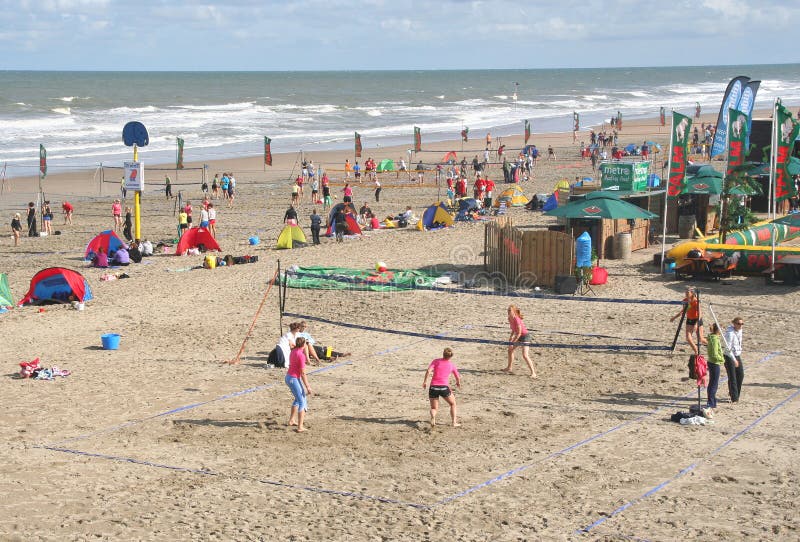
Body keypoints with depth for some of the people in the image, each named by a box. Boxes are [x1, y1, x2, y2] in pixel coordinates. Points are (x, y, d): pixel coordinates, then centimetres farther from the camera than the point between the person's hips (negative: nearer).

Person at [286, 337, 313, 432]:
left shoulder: (293, 352, 6)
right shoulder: (301, 355, -19)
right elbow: (303, 373, -18)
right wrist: (307, 387, -15)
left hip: (288, 377, 9)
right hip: (294, 379, -9)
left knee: (298, 399, 27)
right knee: (302, 402, -4)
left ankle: (291, 420, 35)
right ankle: (300, 427, -9)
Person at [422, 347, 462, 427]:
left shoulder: (436, 361, 5)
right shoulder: (452, 365, 9)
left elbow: (428, 371, -10)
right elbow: (458, 377, 21)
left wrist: (424, 382, -2)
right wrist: (458, 383, 42)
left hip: (433, 387, 0)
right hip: (444, 387, 0)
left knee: (434, 408, 14)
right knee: (453, 404, 24)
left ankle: (433, 418, -17)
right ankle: (454, 422, 15)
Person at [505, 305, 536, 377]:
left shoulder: (517, 320, -27)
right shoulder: (510, 319, -1)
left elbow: (519, 333, -26)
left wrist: (512, 342, -22)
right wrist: (511, 337, 8)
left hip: (525, 336, -10)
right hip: (519, 337, 10)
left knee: (525, 355, -19)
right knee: (510, 350, 20)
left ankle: (533, 373, -16)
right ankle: (510, 368, 37)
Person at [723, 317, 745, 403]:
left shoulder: (739, 330, 4)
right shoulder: (730, 333, -22)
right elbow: (728, 348, -24)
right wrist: (734, 360, -25)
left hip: (737, 356, 8)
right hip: (729, 357, -8)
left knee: (740, 375, 12)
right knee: (732, 378, -3)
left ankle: (736, 395, 27)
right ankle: (734, 397, 6)